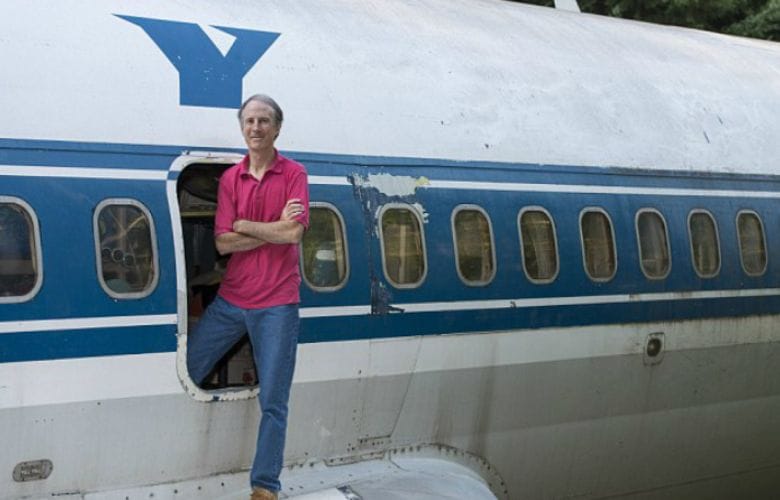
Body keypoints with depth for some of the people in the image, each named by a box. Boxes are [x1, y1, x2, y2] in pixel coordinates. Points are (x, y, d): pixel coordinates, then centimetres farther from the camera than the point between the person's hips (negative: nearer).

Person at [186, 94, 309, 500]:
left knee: (273, 402, -1)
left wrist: (244, 225, -7)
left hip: (276, 303, -4)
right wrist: (273, 228, -12)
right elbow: (223, 242, -4)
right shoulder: (230, 178, 6)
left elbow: (294, 233, -15)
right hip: (230, 299, 4)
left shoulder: (293, 174, -2)